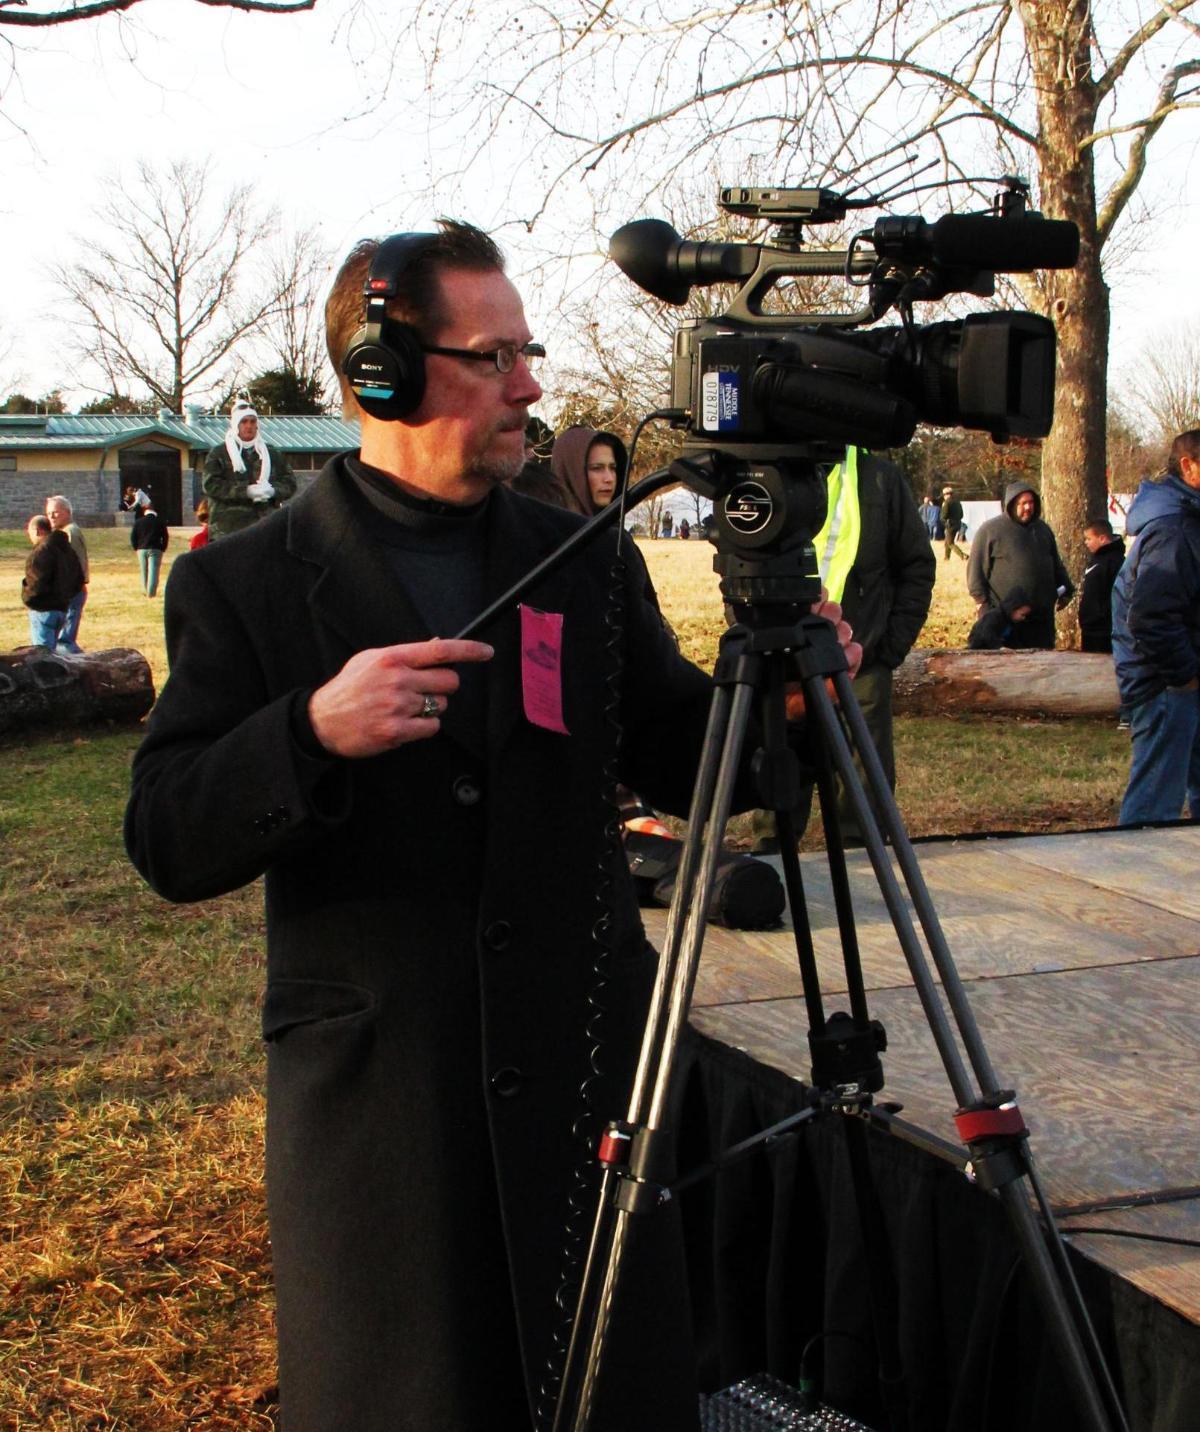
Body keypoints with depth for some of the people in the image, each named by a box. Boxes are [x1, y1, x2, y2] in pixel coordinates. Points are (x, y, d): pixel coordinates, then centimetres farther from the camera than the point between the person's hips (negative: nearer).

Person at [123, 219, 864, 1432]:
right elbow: (167, 845, -8)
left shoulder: (584, 562, 7)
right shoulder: (242, 585, -4)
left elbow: (679, 762, 11)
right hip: (371, 1094, -2)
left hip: (586, 1064, 3)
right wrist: (313, 732, -26)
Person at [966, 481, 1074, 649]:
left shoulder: (1043, 529, 16)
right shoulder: (990, 530, -3)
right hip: (1002, 613, -6)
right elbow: (976, 568, -6)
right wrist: (981, 600, -12)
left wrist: (1066, 590, 21)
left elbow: (1056, 565, 26)